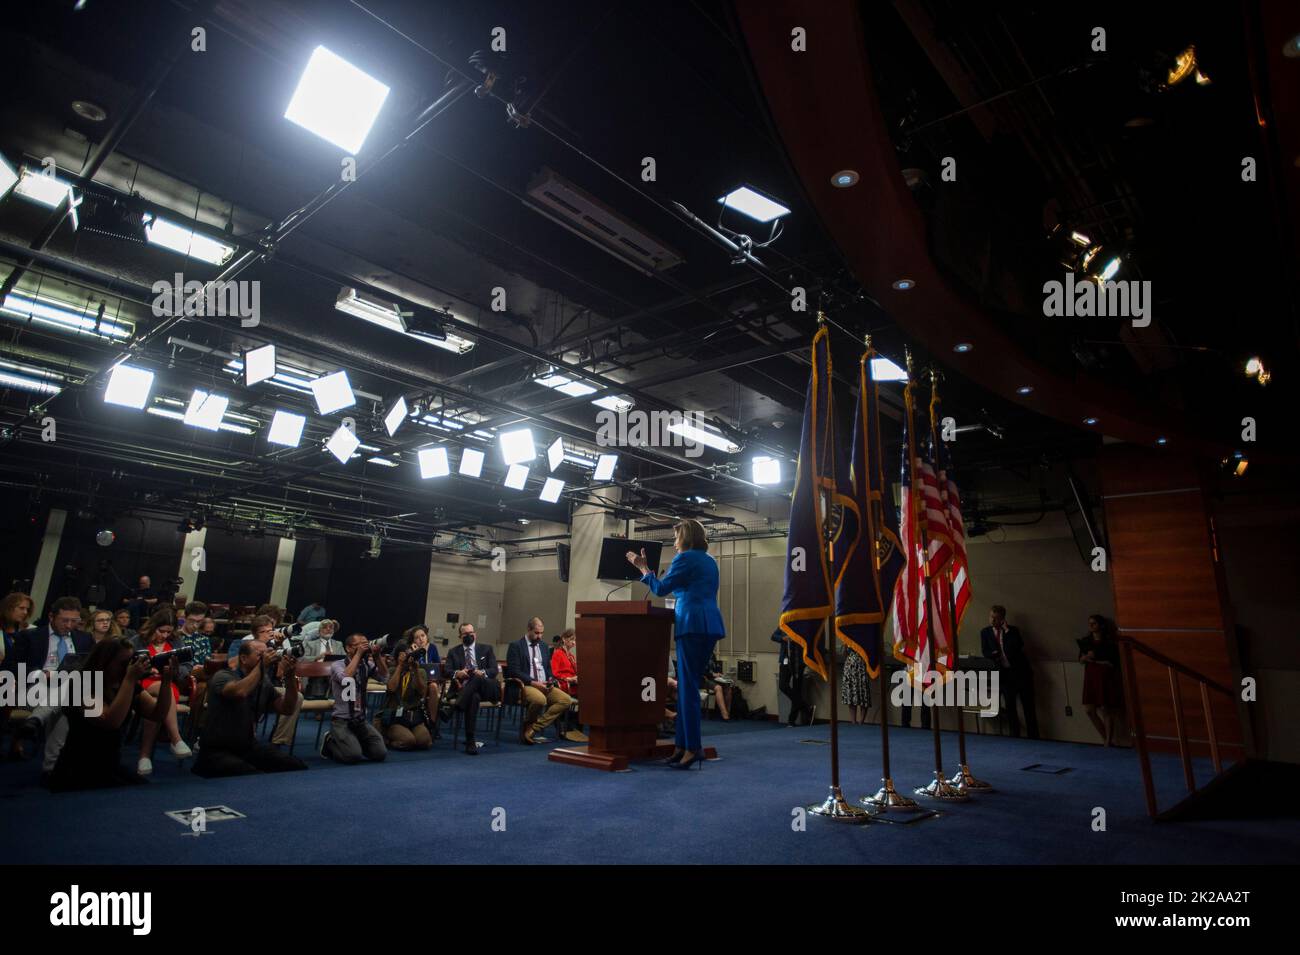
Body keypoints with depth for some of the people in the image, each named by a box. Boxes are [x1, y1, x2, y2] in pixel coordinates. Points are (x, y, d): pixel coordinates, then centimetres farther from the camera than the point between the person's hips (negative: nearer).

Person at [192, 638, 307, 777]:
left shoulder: (264, 682, 5)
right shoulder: (223, 676, -12)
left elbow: (287, 709, -1)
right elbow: (240, 692, -36)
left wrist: (290, 676, -12)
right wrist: (262, 665, -26)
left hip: (249, 747, 6)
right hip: (217, 750, -6)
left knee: (298, 767, -11)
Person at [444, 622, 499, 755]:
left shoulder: (486, 649, 21)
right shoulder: (453, 652, 22)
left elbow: (494, 670, 9)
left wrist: (483, 673, -14)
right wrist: (457, 673, -15)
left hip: (484, 688, 0)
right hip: (463, 687, 0)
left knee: (478, 678, -37)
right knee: (474, 697, -38)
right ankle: (470, 742, -37)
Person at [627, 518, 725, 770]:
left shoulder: (685, 558, -5)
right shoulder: (710, 561, 20)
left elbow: (661, 588, -5)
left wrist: (642, 567, 6)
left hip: (692, 625, -8)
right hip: (711, 625, 8)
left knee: (687, 687, -7)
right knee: (689, 685, 11)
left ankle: (692, 748, -9)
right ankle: (682, 745, 13)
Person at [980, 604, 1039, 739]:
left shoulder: (1013, 630, -2)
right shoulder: (985, 632, 5)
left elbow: (1019, 646, -19)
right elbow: (985, 652, 5)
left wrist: (1007, 631, -18)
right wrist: (994, 655, -15)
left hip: (1020, 672, -2)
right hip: (1004, 673, 2)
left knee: (1028, 706, 2)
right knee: (1010, 707, 7)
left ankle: (1033, 738, 11)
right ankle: (1015, 736, 19)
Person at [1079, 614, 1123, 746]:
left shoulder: (1109, 641, -7)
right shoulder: (1085, 641, 8)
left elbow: (1113, 662, -12)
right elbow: (1081, 660, 12)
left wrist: (1094, 660, -12)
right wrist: (1086, 657, -9)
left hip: (1106, 677, -5)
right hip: (1091, 677, 5)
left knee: (1106, 709, -2)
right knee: (1089, 710, 2)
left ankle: (1109, 740, 12)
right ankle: (1105, 737, 19)